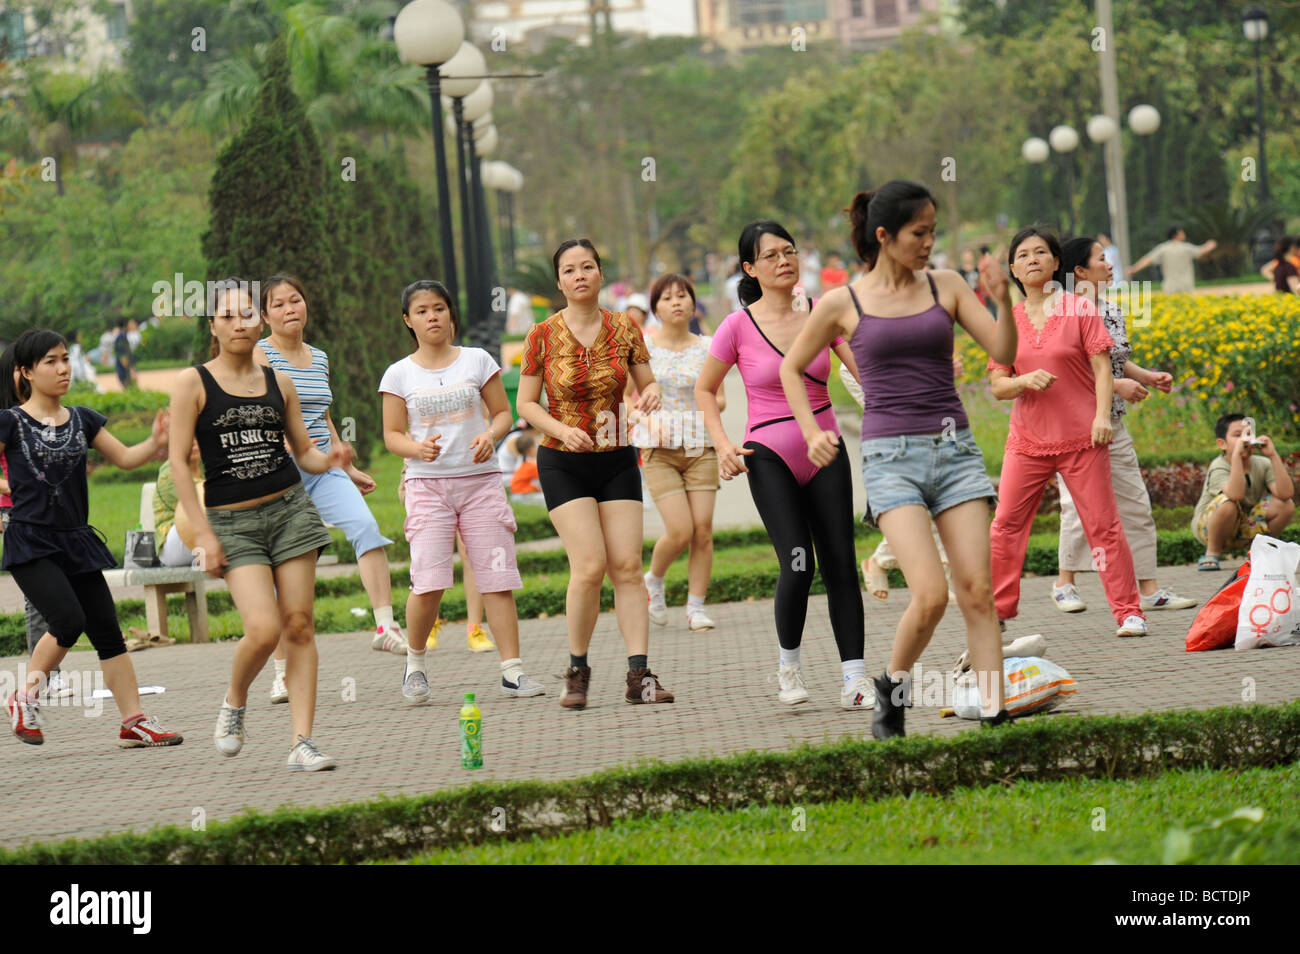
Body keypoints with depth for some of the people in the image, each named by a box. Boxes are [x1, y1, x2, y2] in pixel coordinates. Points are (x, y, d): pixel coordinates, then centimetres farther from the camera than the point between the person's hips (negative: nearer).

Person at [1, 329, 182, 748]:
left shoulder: (82, 420, 11)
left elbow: (125, 458, 11)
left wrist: (157, 443, -6)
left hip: (76, 540, 5)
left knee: (107, 630, 1)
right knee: (69, 619, -21)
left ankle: (134, 722, 4)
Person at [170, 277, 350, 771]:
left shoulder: (278, 382, 9)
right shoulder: (193, 383, -1)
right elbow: (178, 463, -4)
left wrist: (330, 459, -8)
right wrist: (203, 533, -10)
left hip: (290, 509, 3)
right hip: (232, 521, -3)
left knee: (299, 625, -3)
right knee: (263, 628, -16)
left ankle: (301, 741, -1)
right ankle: (234, 703, 14)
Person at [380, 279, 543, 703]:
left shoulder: (477, 361, 6)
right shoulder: (399, 374, 5)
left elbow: (502, 412, 10)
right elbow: (392, 435, 6)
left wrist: (490, 435, -12)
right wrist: (417, 448, -16)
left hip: (480, 478, 1)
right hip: (427, 482, -1)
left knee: (497, 578, -4)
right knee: (428, 583, -12)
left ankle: (512, 670, 0)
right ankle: (415, 662, 10)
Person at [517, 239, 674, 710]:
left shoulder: (624, 329, 2)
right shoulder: (543, 335, -4)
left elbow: (647, 383, 8)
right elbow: (526, 404, 1)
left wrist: (653, 393, -17)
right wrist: (562, 430, -17)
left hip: (617, 459, 3)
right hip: (564, 463, -3)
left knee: (627, 565, -5)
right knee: (590, 564, -14)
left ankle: (639, 675, -6)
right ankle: (577, 671, 2)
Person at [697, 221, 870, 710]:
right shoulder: (739, 326, -5)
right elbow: (705, 389, 6)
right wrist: (723, 444, -6)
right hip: (770, 457, -3)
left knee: (841, 566, -1)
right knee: (798, 563, -17)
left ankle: (854, 680, 3)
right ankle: (788, 664, 6)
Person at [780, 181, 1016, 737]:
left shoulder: (945, 286, 7)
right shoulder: (843, 305, 2)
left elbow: (1004, 353, 3)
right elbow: (790, 368, 16)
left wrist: (1003, 300, -14)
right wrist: (812, 434, 3)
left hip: (954, 449, 3)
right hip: (891, 456, -3)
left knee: (977, 591, -7)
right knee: (931, 594, -16)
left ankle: (994, 717, -5)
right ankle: (891, 687, 9)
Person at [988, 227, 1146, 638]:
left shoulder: (1079, 309, 0)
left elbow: (1102, 368, -3)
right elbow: (997, 386, 5)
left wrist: (1102, 415, -16)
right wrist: (1026, 380, -16)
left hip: (1081, 438, -3)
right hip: (1027, 440, 3)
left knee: (1103, 525, -3)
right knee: (1006, 524, 0)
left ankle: (1129, 612, 3)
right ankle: (997, 609, 12)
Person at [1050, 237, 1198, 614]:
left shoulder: (1111, 311, 10)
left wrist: (1147, 377, 3)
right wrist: (1116, 385, -22)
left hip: (1112, 424, 8)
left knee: (1137, 505, 5)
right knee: (1080, 507, -3)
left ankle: (1149, 589, 9)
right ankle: (1064, 584, 15)